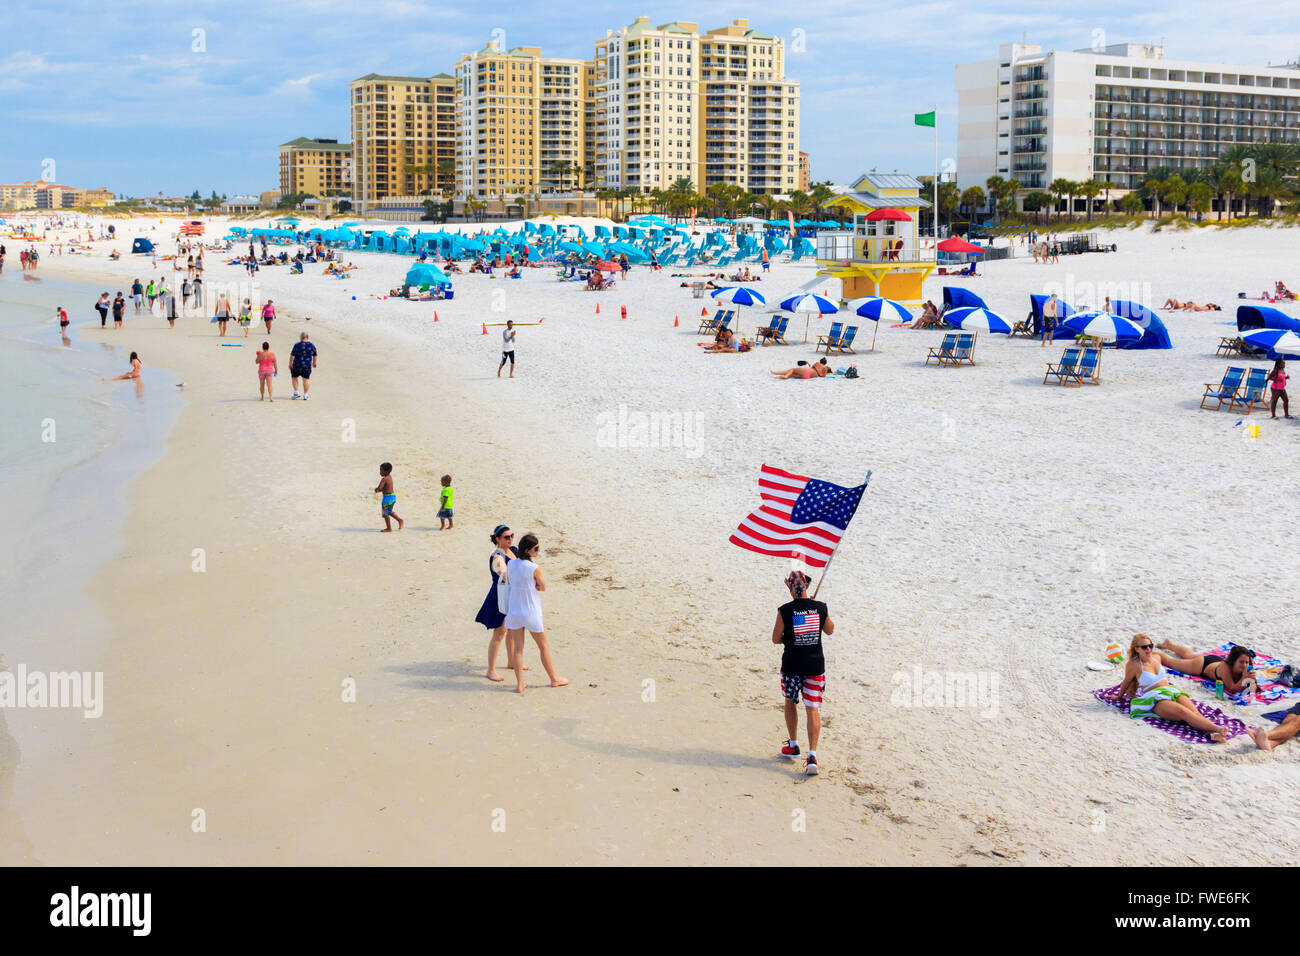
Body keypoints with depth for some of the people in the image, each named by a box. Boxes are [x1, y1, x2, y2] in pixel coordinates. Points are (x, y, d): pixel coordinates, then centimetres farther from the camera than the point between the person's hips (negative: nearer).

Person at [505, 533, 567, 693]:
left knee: (517, 648, 11)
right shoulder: (534, 569, -21)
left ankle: (519, 684, 13)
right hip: (531, 613, -5)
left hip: (514, 611, 5)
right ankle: (554, 679, 28)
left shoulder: (511, 564, -4)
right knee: (544, 646, 14)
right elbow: (543, 587, -7)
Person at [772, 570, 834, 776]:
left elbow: (776, 639, -4)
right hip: (815, 664, 1)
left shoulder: (785, 611, -12)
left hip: (792, 664, -1)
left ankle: (793, 746, 32)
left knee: (790, 702, 22)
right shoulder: (820, 608, -5)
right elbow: (830, 630, 13)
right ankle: (812, 755, -9)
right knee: (813, 709, 3)